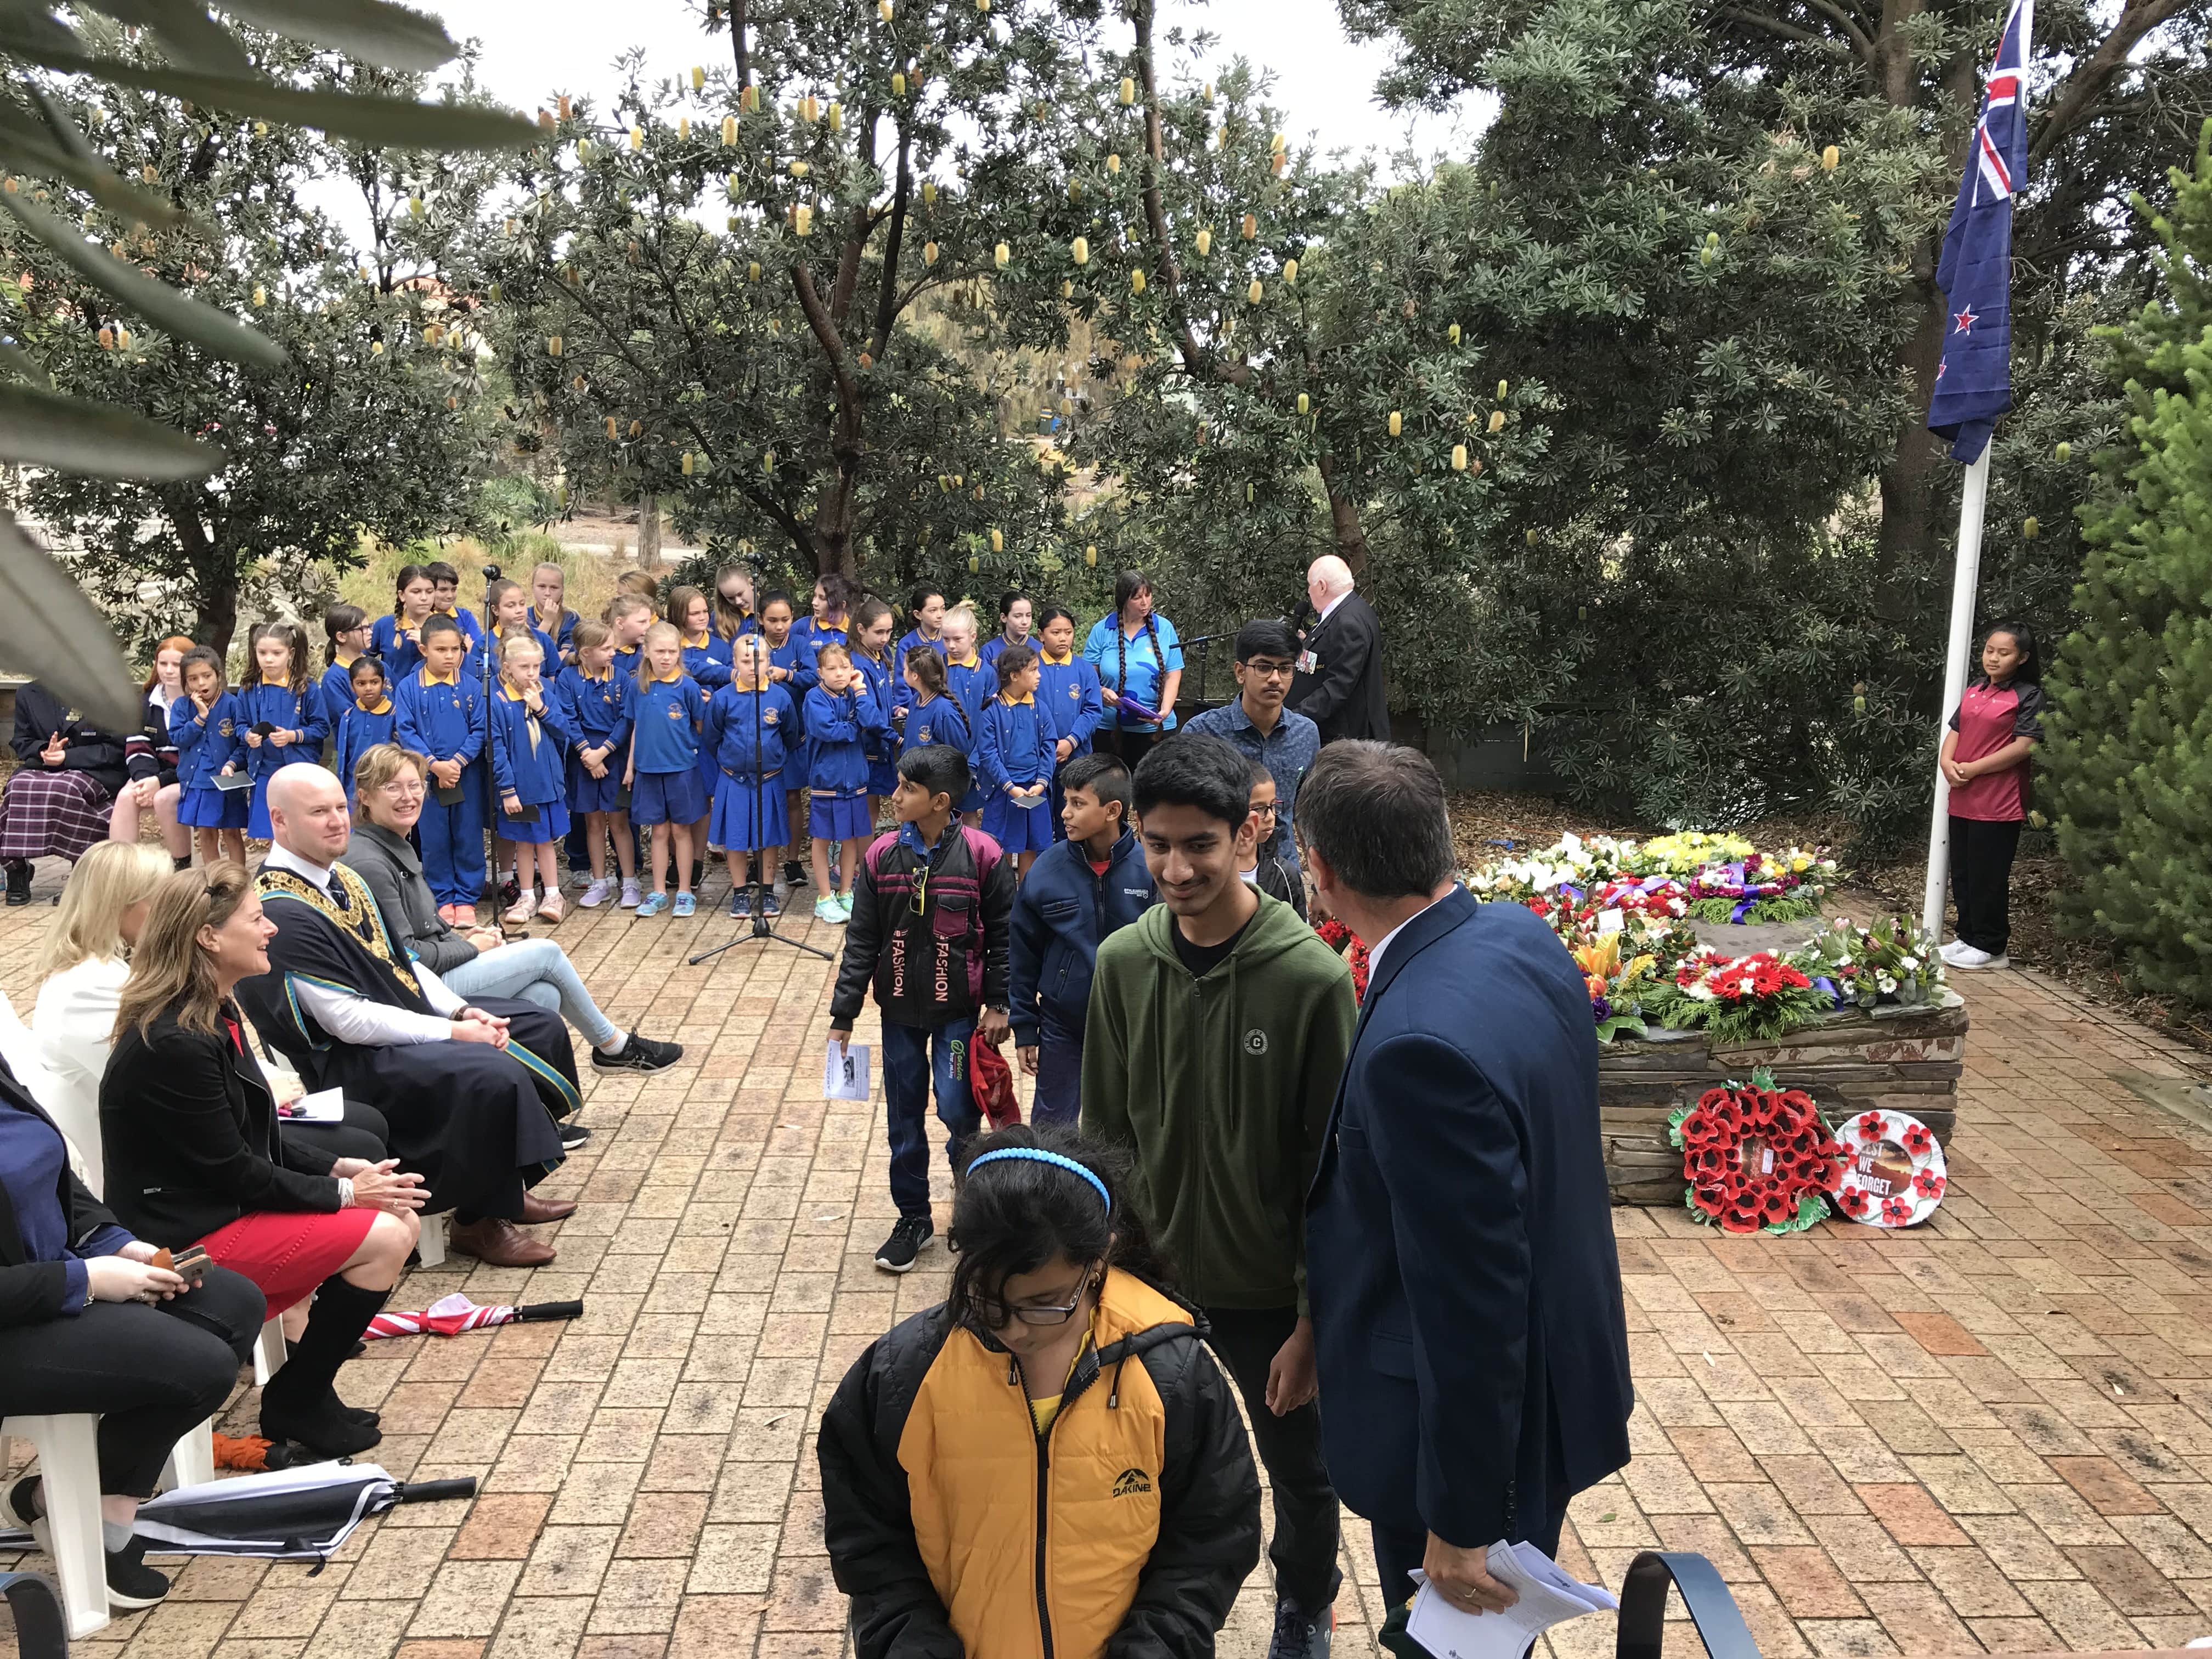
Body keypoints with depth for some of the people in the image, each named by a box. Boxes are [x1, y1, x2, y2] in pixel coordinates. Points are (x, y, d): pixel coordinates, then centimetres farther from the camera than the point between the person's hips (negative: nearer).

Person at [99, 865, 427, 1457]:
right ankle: (294, 1405, 1)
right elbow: (234, 1172, -20)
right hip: (188, 1236, -10)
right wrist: (343, 1192, -13)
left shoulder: (215, 1014, 7)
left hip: (231, 1202, 10)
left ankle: (306, 1384, 10)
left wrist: (336, 1169, 0)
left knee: (401, 1218, 2)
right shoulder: (172, 1045, -24)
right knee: (384, 1238, -17)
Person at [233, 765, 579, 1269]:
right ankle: (479, 1222, -8)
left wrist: (461, 1011, -3)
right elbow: (348, 1020, -25)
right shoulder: (282, 911, -22)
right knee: (494, 1077, -29)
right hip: (350, 1059, -10)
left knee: (543, 1029, 9)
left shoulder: (342, 877, 7)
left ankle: (509, 1183, 18)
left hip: (409, 1012, 10)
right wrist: (453, 1033, -22)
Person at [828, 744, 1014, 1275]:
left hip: (959, 1010, -3)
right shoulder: (882, 856, -4)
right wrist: (843, 1014, 1)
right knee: (903, 1117, 11)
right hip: (900, 1010, 3)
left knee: (957, 1110, -5)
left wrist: (998, 1004, -6)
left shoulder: (982, 855, -13)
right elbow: (861, 939, 1)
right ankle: (913, 1218, 27)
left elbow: (1002, 936, -4)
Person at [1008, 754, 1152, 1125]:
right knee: (1050, 1126, 14)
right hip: (1061, 1028, 1)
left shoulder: (1150, 868, -14)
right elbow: (1023, 955, -1)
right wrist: (1024, 1029, 1)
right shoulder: (1047, 869, -10)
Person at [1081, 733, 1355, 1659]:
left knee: (1302, 1475, 20)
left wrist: (1314, 1321, -12)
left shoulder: (1310, 977, -21)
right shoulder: (1124, 962, -9)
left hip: (1269, 1290, -2)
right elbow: (1105, 1132, 2)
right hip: (1152, 1276, 3)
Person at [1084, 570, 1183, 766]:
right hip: (1110, 727, 0)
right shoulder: (1102, 630, 1)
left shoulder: (1164, 629, 2)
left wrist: (1165, 711, -14)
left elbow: (1173, 675, 0)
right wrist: (1102, 692, -19)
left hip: (1155, 728, 0)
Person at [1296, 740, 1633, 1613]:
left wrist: (1462, 1523, -18)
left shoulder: (1420, 1042, -35)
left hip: (1481, 1427, -8)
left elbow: (1472, 1303, -29)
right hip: (1555, 1370, 8)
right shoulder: (1522, 936, -6)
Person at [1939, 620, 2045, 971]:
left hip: (1998, 804, -7)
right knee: (1962, 873, 13)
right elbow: (1955, 731, 16)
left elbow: (2023, 746, -14)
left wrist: (1972, 769, -15)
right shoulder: (1975, 689, 14)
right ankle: (1967, 937, 24)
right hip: (1963, 798, 7)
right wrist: (1948, 762, -5)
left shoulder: (2029, 696, -6)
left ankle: (1990, 948, 8)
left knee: (1987, 876, -1)